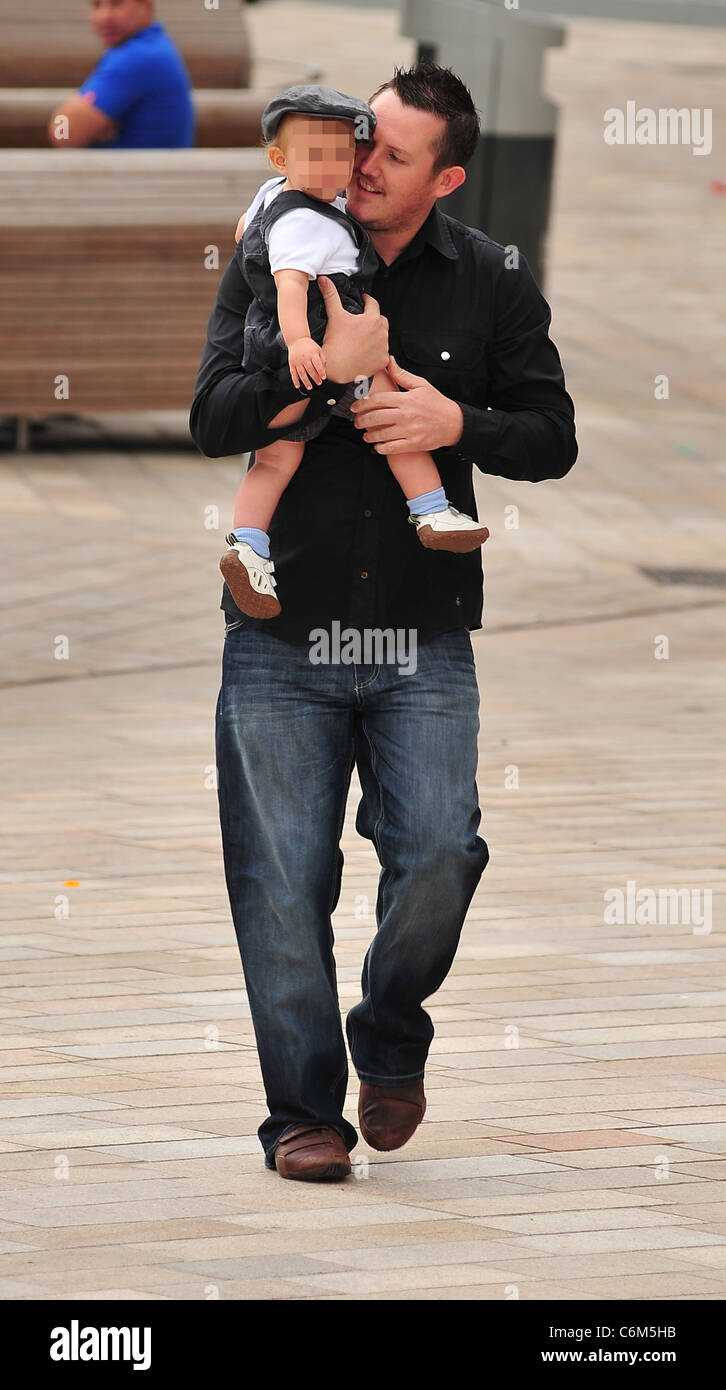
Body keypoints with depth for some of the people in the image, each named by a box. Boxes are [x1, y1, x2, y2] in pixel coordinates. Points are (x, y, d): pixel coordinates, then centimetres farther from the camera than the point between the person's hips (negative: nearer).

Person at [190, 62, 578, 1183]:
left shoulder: (491, 281, 4)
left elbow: (553, 438, 5)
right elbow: (214, 418, -7)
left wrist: (457, 424, -13)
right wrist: (329, 368, -22)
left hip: (423, 639, 0)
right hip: (280, 637, 0)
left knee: (439, 859, -10)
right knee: (283, 882, -1)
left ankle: (389, 1040, 18)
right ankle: (305, 1111, 10)